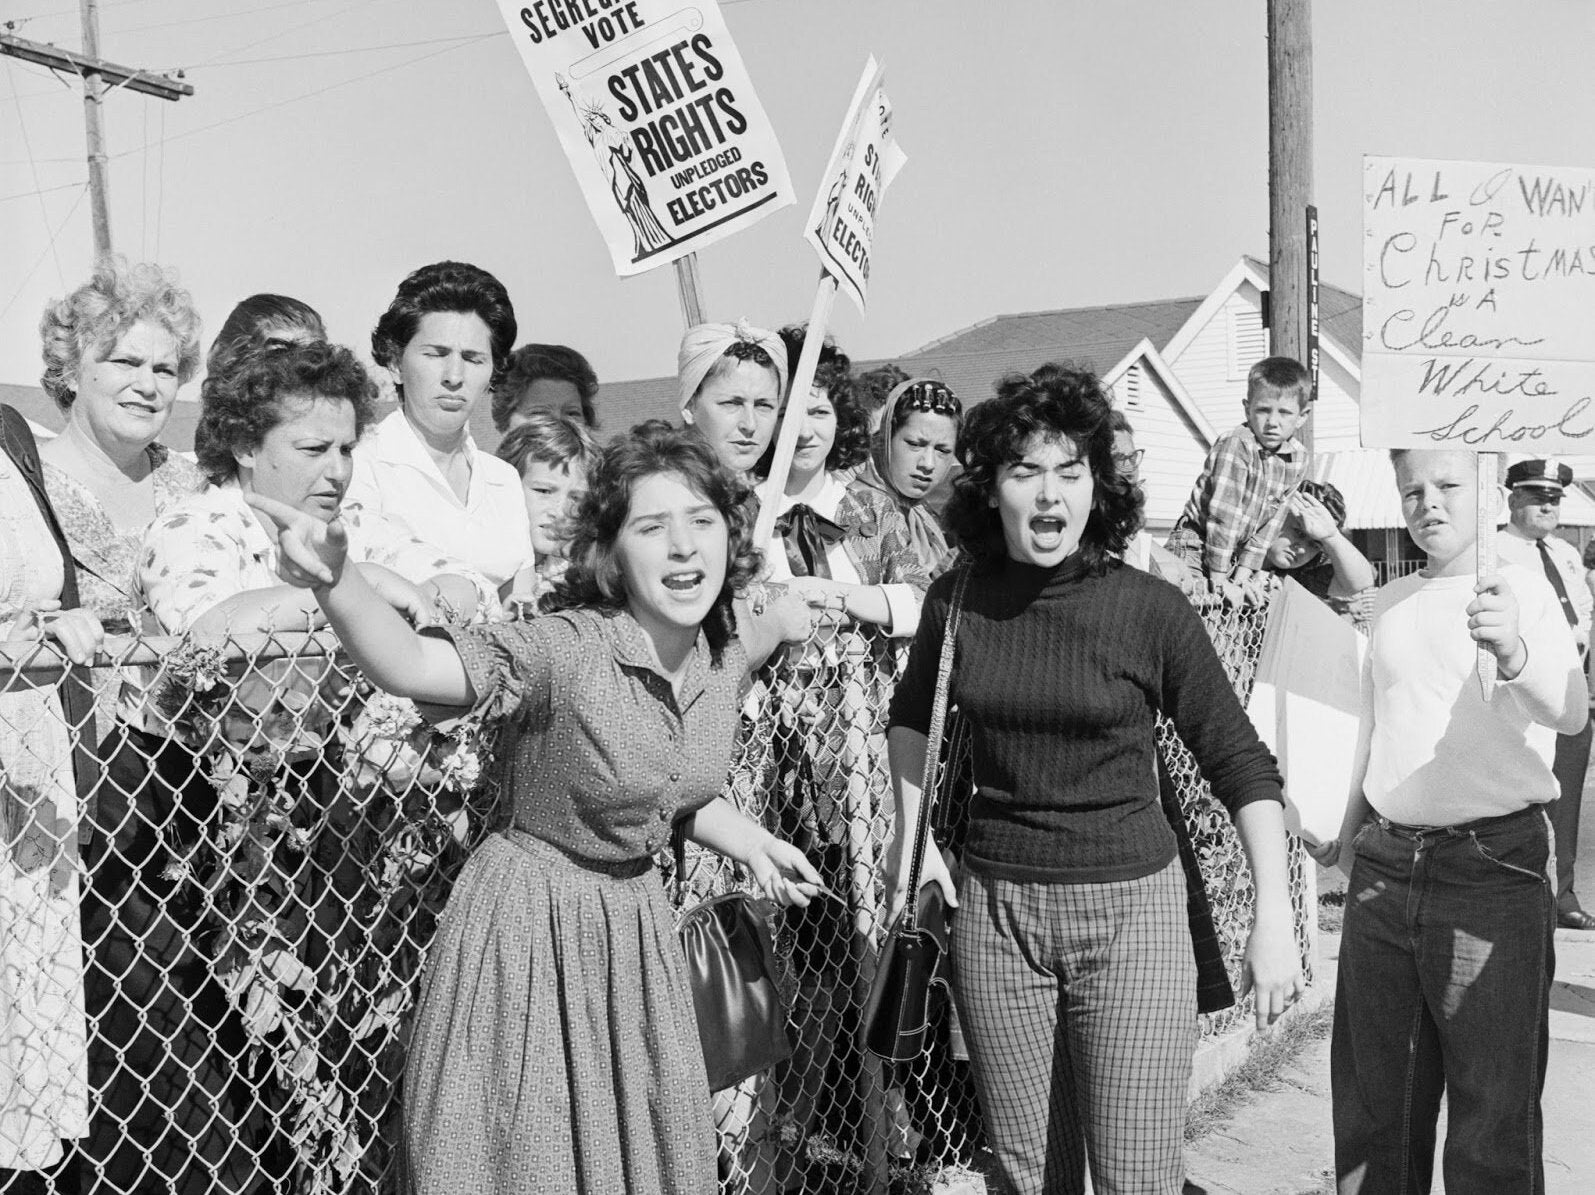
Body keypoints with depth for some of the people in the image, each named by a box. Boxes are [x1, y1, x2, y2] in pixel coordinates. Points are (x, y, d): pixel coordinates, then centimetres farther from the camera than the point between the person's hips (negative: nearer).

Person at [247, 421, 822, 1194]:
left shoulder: (725, 664, -3)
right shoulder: (566, 651, -24)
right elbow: (408, 668, -39)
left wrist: (747, 841, 5)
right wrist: (335, 583, -54)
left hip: (634, 926, 6)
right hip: (530, 925, -6)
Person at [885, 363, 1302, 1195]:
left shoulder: (1150, 609, -10)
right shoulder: (957, 599, -1)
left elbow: (1241, 765, -4)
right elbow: (912, 715, 18)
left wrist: (1273, 917, -9)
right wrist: (911, 834, 8)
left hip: (1129, 908, -3)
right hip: (994, 907, 3)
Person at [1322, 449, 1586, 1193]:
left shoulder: (1519, 587, -6)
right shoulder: (1391, 602, 11)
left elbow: (1571, 713, -22)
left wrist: (1514, 653, -42)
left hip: (1492, 869, -5)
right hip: (1383, 870, 6)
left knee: (1493, 1113, 1)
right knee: (1374, 1098, 15)